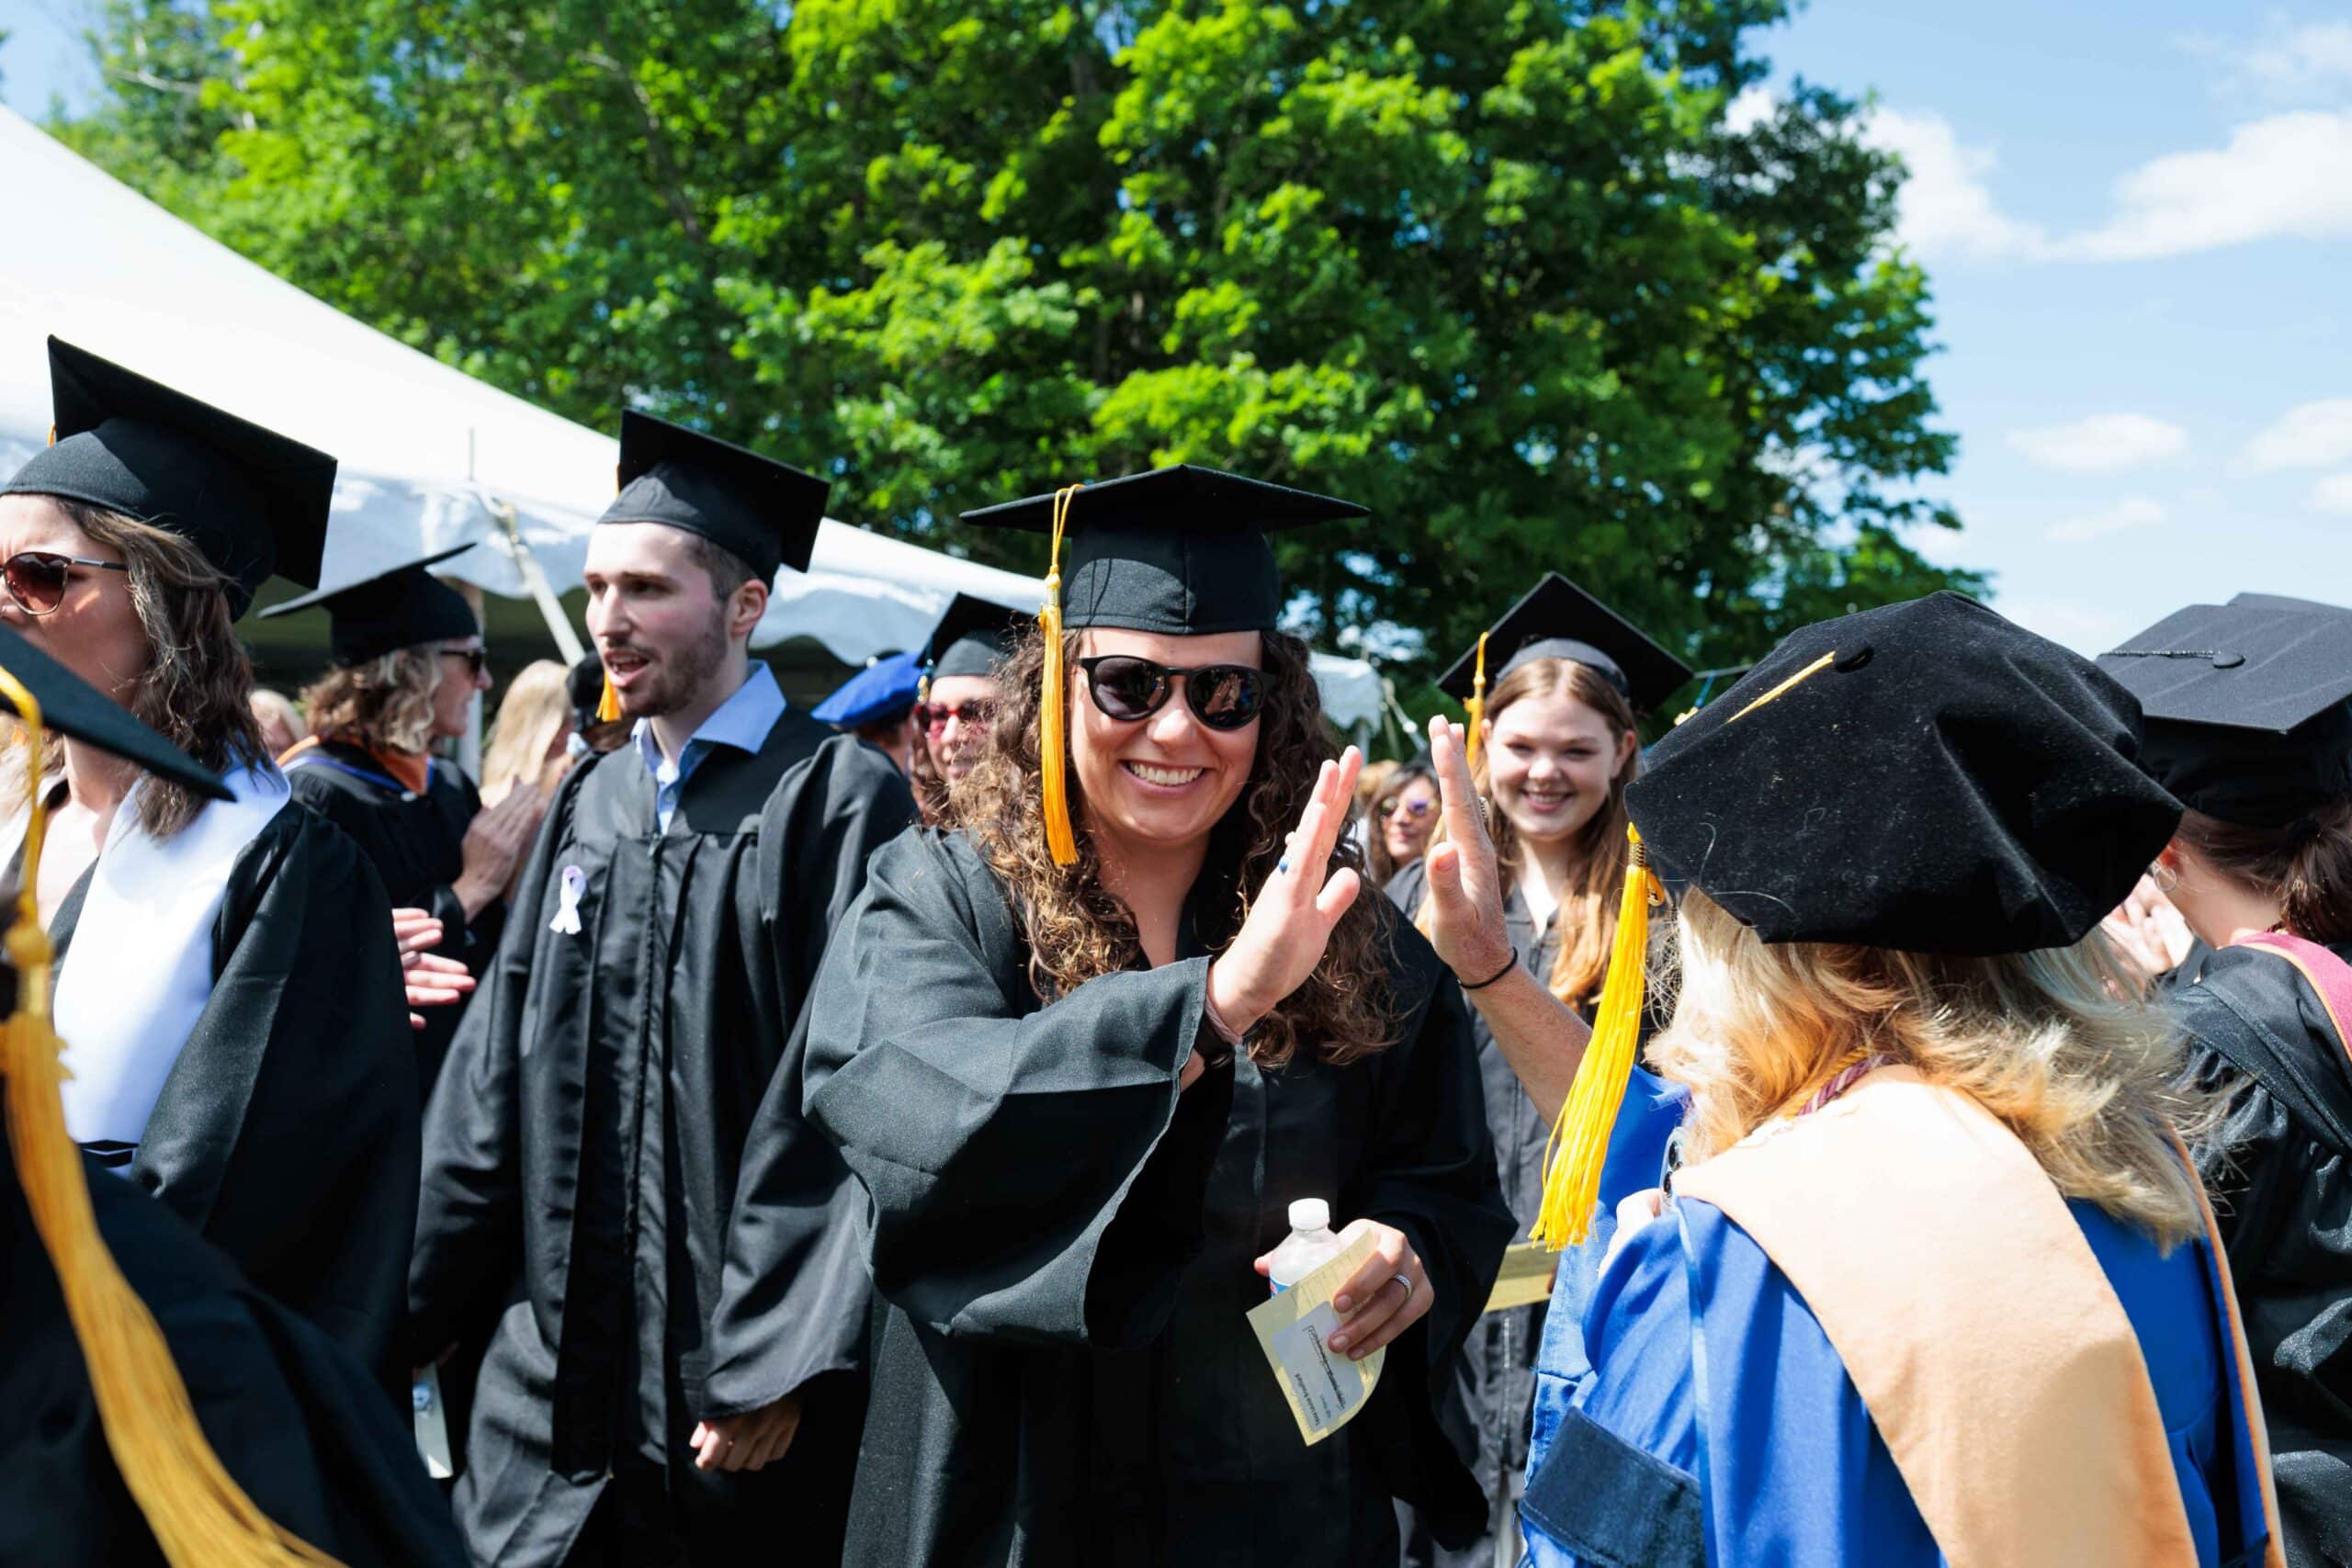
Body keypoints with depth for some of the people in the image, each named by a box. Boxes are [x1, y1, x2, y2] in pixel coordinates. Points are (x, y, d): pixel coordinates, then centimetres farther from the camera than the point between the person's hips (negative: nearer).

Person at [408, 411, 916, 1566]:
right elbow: (493, 1077, 12)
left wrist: (785, 1367, -17)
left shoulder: (835, 800, -10)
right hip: (555, 1376, 6)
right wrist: (398, 1310, 7)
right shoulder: (586, 806, 11)